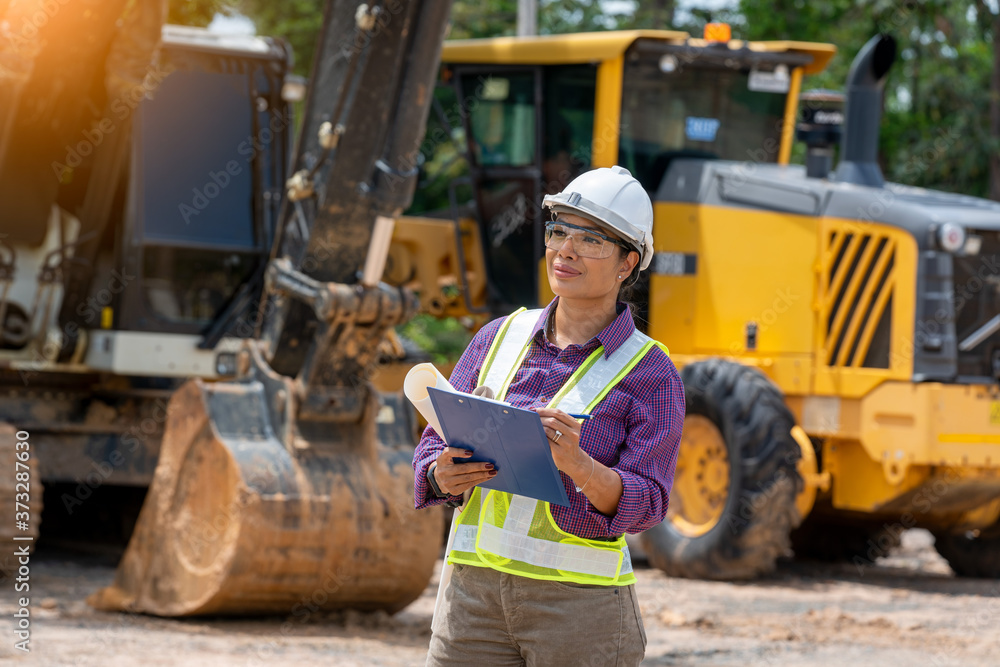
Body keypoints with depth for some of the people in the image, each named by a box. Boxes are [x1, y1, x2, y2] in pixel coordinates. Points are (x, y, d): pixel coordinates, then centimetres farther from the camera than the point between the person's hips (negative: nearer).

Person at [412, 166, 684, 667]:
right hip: (475, 592, 3)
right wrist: (443, 477, -11)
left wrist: (579, 467, -29)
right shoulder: (499, 338, 11)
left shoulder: (650, 374, -1)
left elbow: (645, 503, -10)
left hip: (580, 606, -3)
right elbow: (434, 447, 12)